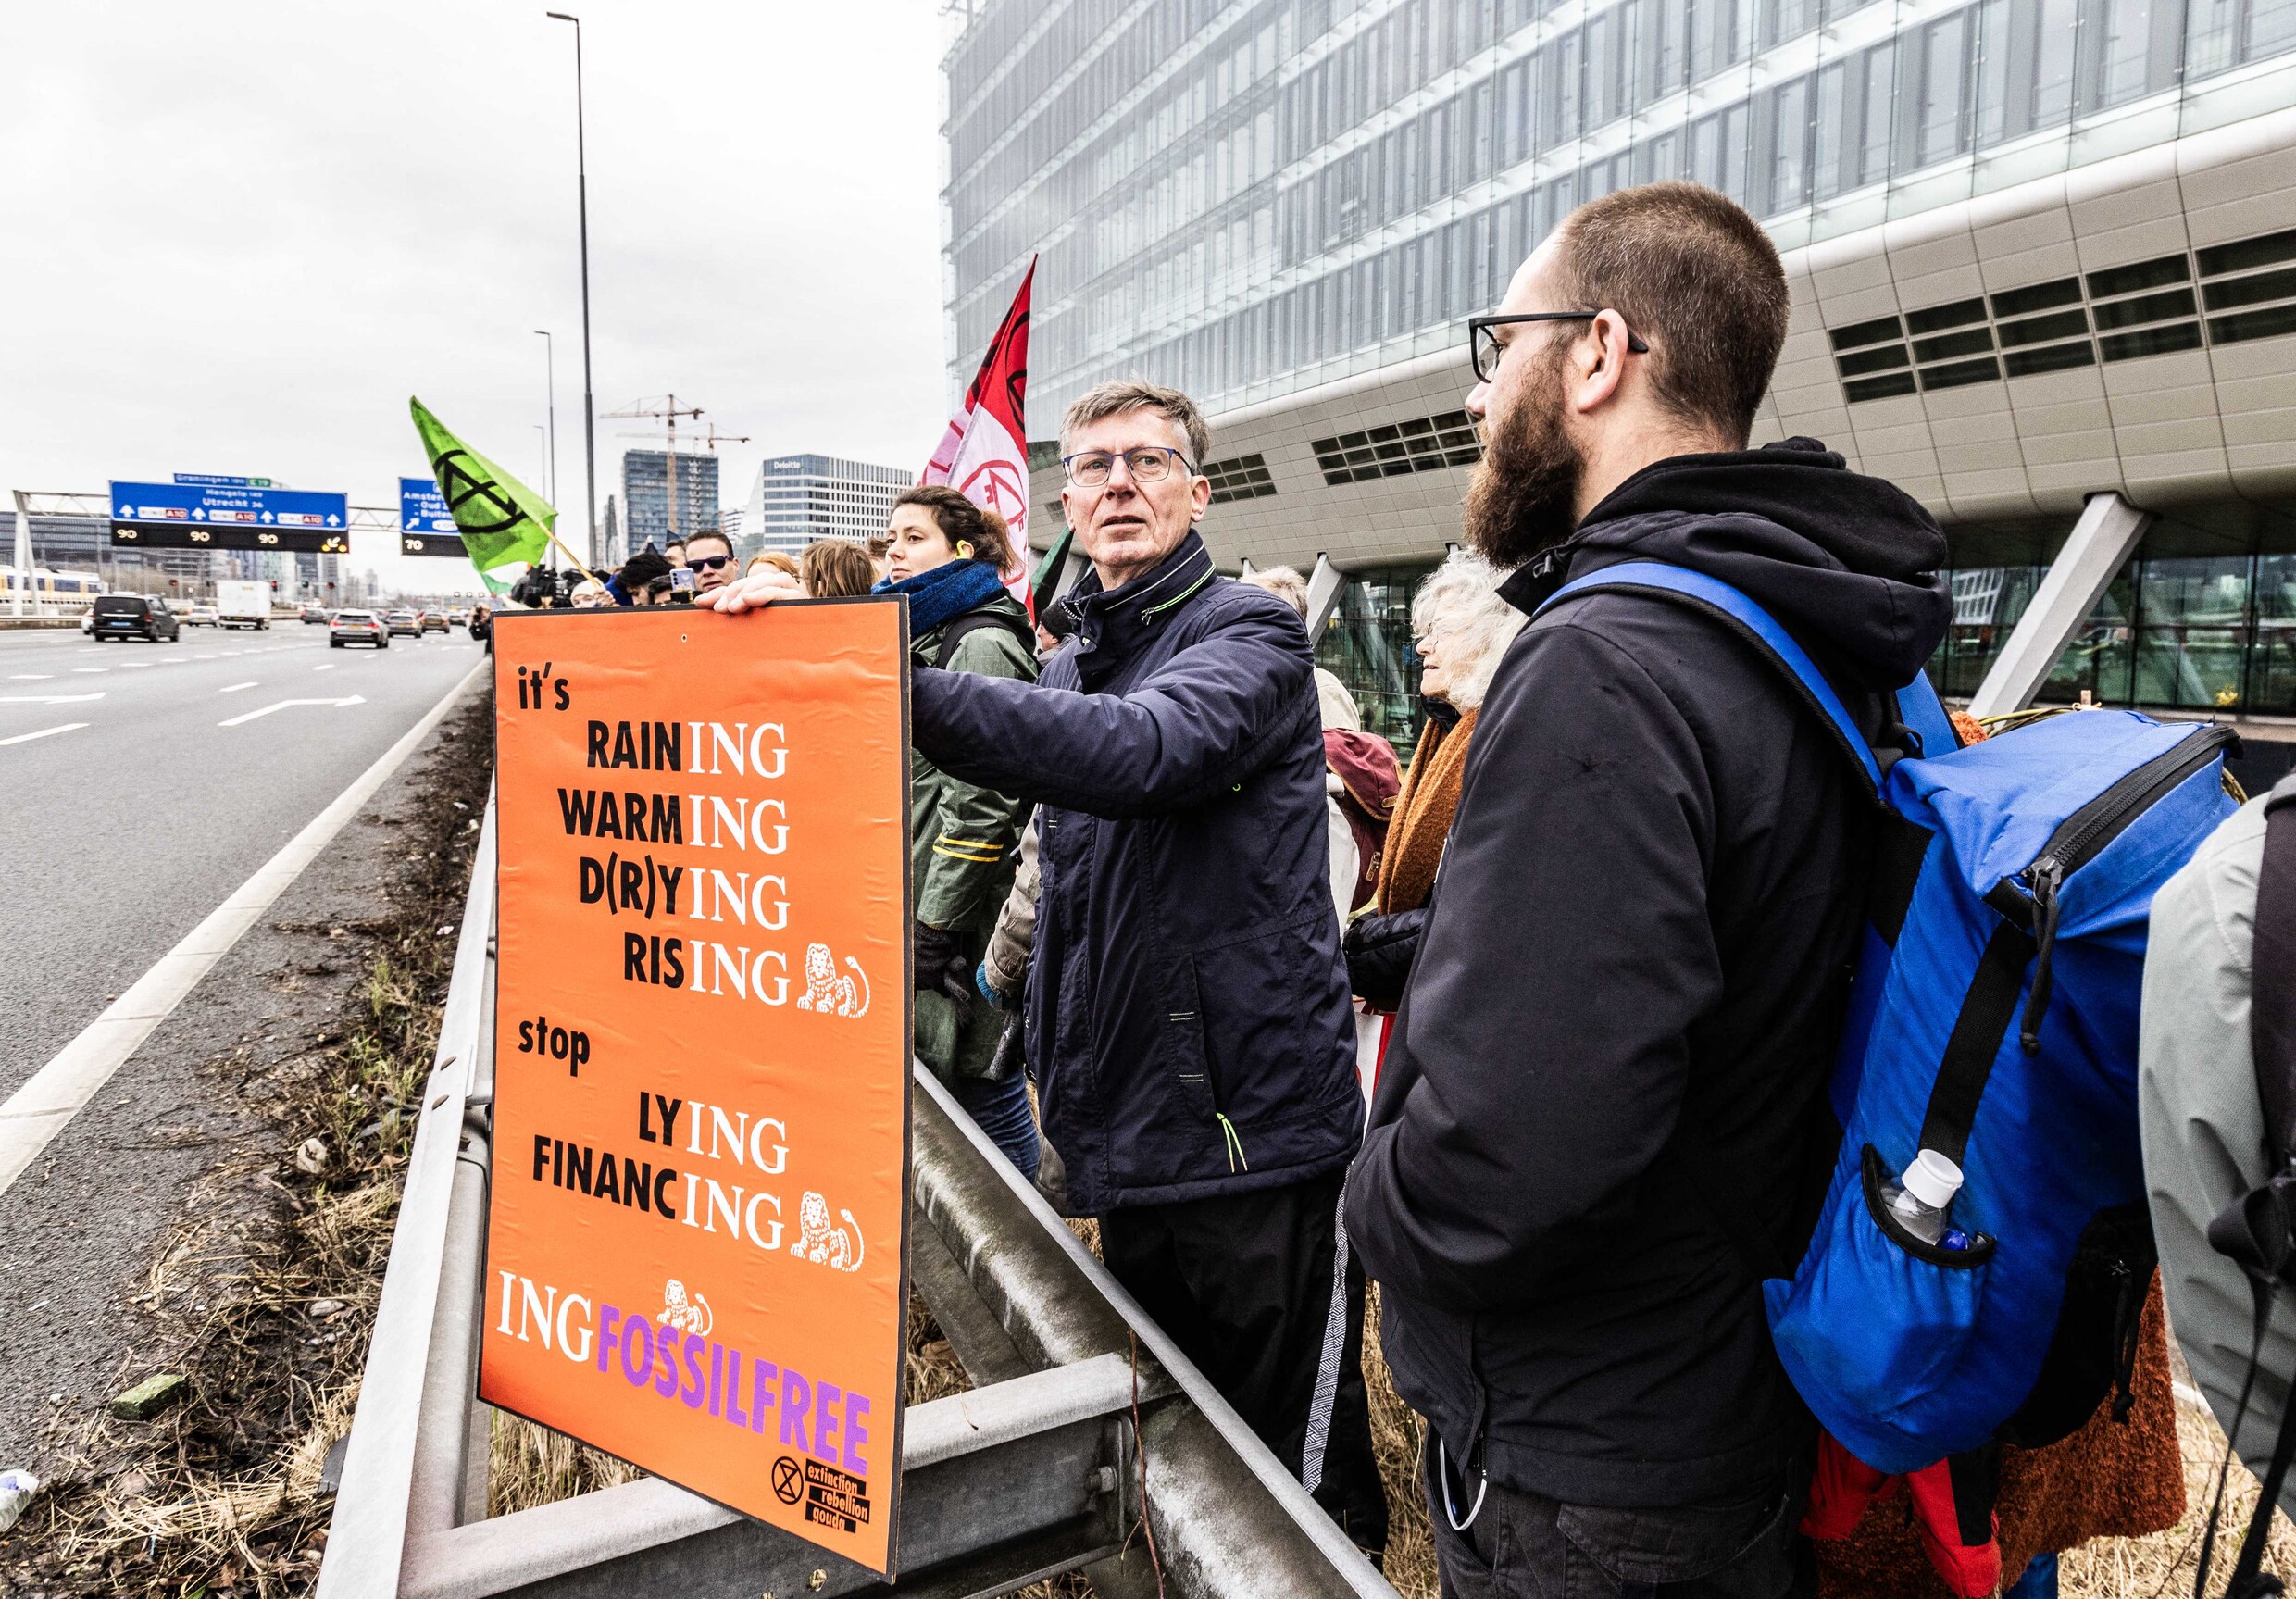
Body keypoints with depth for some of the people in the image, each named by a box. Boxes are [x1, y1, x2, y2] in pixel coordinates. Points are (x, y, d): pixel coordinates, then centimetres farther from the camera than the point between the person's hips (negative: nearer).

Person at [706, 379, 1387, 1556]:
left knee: (1303, 1498, 7)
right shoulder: (1069, 657, 14)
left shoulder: (1249, 635, -9)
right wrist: (1059, 1069, 18)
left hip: (1257, 1137, -7)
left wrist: (886, 683, -42)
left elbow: (1143, 750, -33)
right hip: (1128, 1141, 7)